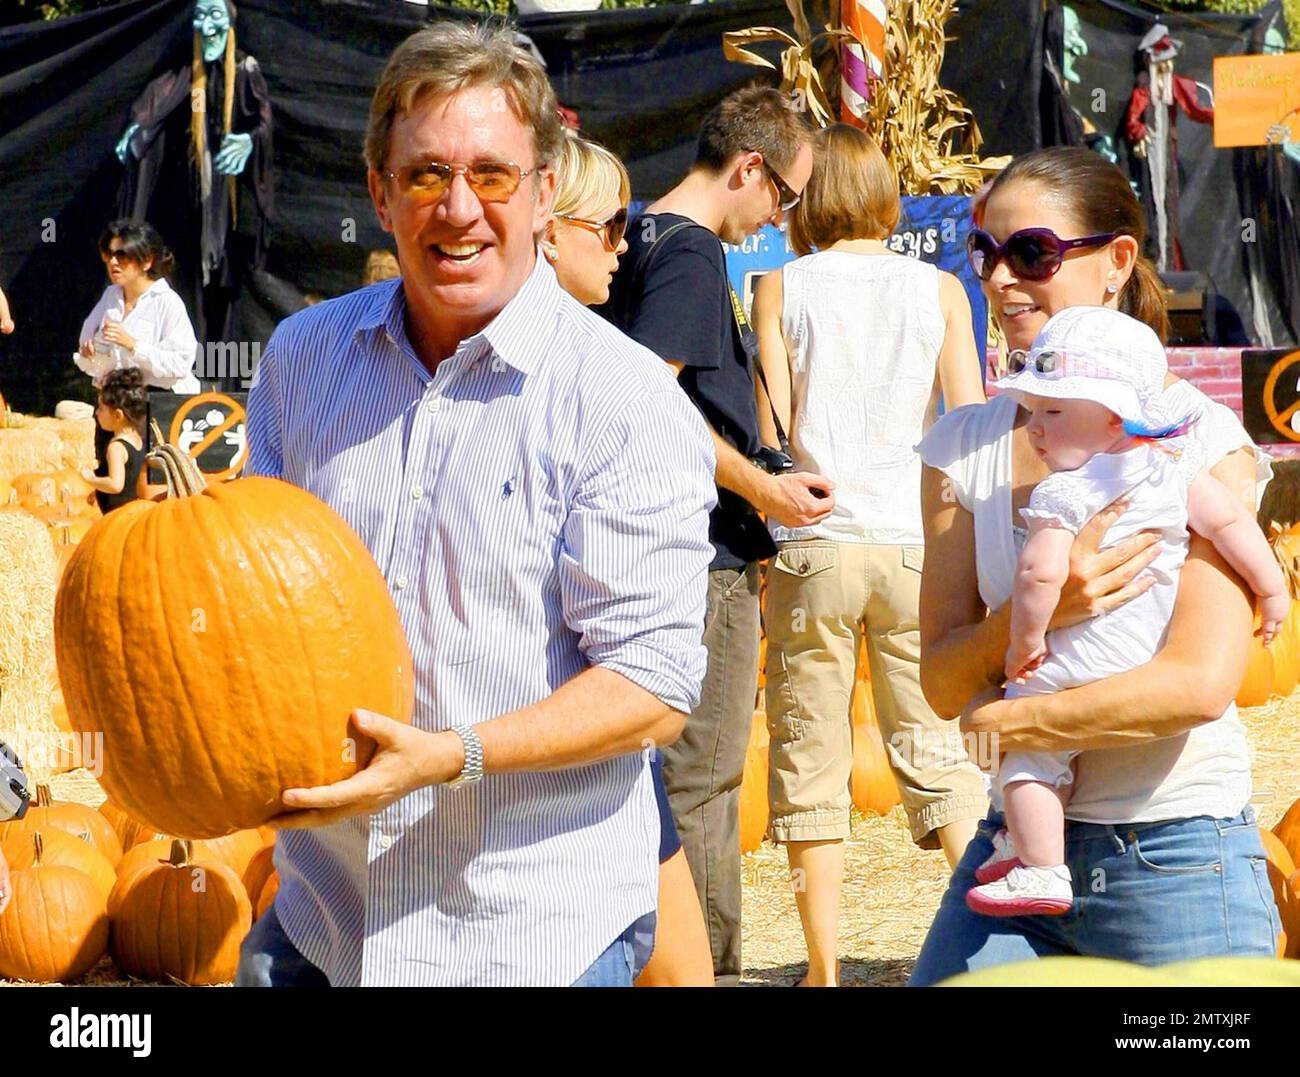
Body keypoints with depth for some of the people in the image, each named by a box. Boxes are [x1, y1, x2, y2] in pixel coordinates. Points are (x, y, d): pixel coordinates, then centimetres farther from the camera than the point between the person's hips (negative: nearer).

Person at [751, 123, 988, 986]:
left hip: (813, 547, -1)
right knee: (940, 754, 7)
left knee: (811, 763, 5)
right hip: (913, 543, 1)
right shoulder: (939, 290, 5)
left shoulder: (783, 290, 1)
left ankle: (825, 968, 6)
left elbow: (769, 434, -3)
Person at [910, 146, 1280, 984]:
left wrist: (1008, 725, -10)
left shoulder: (1200, 439, -7)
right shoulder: (964, 448, 6)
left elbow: (1202, 682, -17)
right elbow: (942, 685, 2)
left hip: (1176, 859, -4)